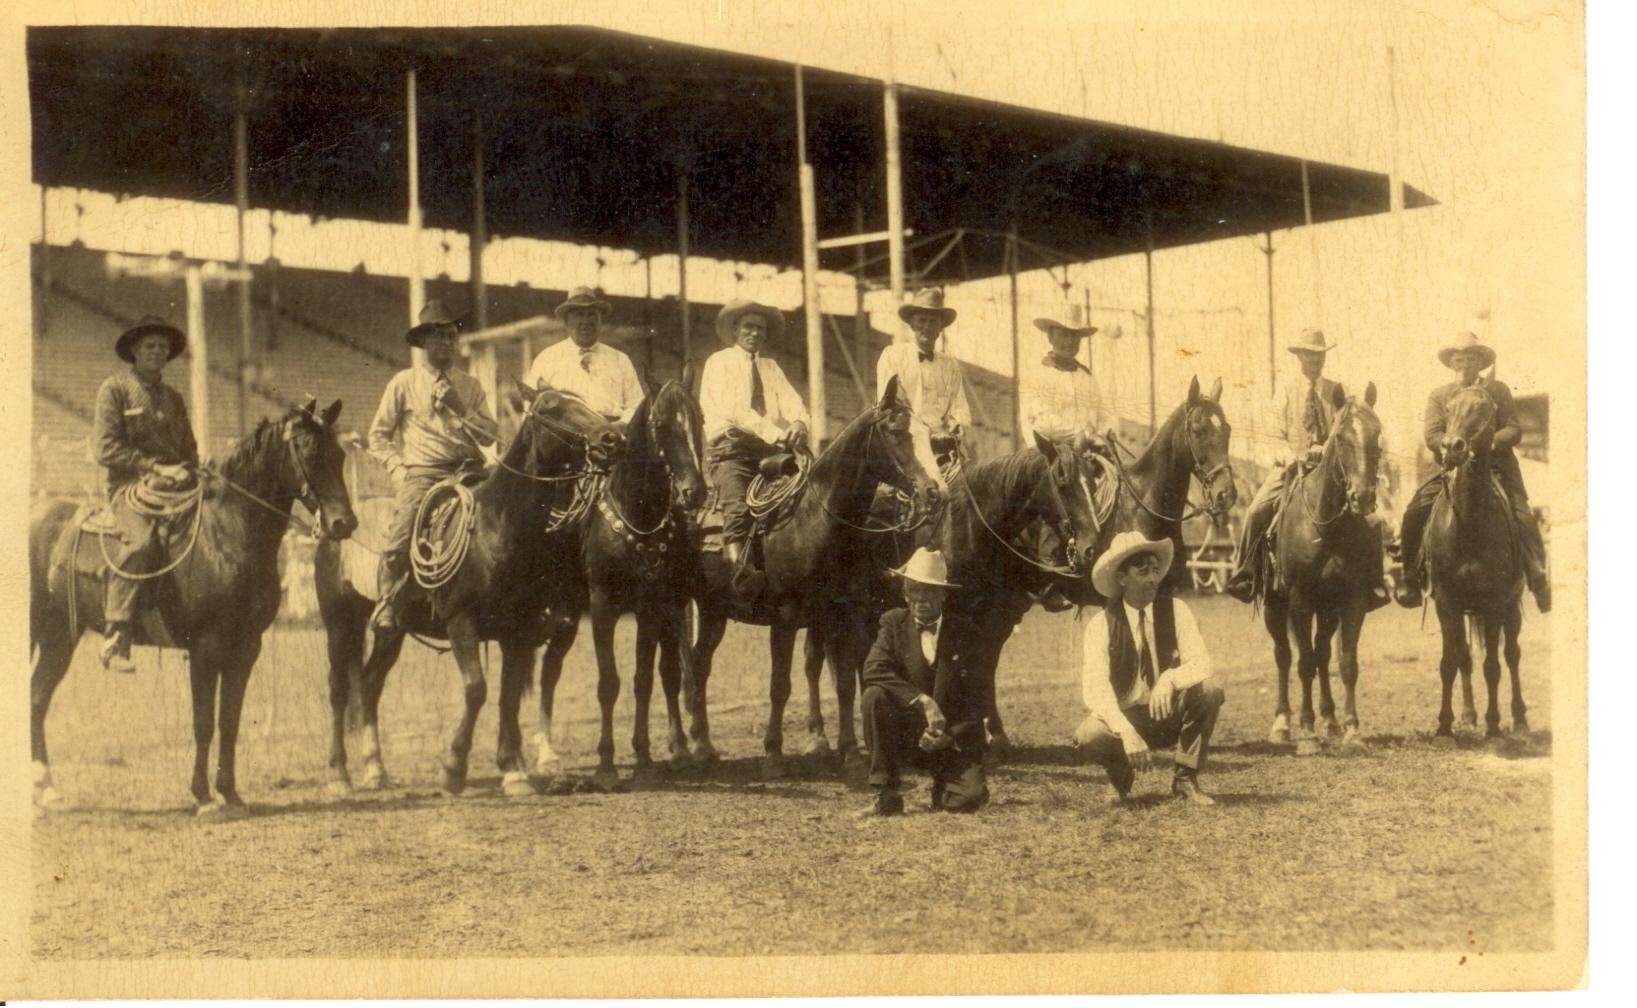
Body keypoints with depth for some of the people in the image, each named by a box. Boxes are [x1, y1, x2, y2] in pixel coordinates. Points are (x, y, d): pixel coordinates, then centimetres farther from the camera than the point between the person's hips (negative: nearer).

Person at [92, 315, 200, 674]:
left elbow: (189, 449, 26)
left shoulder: (174, 398, 24)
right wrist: (155, 467, -12)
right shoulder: (114, 388, 5)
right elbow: (106, 447, -5)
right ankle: (116, 638, -34)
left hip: (174, 487, 6)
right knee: (140, 540, -34)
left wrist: (186, 472, 2)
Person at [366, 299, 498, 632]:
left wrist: (460, 408, -3)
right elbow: (378, 435, 14)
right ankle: (387, 610, -9)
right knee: (400, 539, -23)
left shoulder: (469, 386, 17)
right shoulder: (404, 383, 11)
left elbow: (489, 435, 9)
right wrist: (397, 467, 0)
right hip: (421, 473, -2)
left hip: (468, 470, 2)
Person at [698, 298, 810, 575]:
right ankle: (736, 567, -27)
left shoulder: (771, 366, 24)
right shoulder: (719, 362, 8)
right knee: (738, 508, -25)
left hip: (770, 448, 5)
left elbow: (791, 400, 8)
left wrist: (797, 424, -18)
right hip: (730, 444, -5)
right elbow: (733, 408, -8)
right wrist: (774, 432, -21)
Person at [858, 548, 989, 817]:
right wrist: (922, 700, -28)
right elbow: (874, 670, -18)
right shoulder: (893, 623, 0)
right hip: (905, 732, 1)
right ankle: (886, 796, -18)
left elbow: (977, 698, -1)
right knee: (874, 696, -28)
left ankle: (944, 784, 16)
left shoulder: (964, 632, 0)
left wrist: (951, 736, -17)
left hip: (952, 737, -1)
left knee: (971, 797, -24)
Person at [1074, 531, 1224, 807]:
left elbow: (1201, 663, -15)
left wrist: (1170, 679, -38)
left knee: (1209, 690, -27)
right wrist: (1127, 733, -36)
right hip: (1123, 717, -2)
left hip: (1169, 714, 2)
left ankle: (1186, 779, -9)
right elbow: (1095, 689, -21)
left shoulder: (1176, 610, -5)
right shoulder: (1101, 625, -11)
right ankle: (1121, 775, 3)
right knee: (1088, 737, -33)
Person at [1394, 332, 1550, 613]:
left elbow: (1514, 429, 1)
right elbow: (1432, 435, -2)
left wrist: (1492, 442, -20)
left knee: (1523, 518, -18)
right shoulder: (1439, 396, 11)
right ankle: (1411, 580, -4)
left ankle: (1538, 581, -7)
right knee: (1415, 511, -16)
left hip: (1496, 468, -1)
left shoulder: (1498, 390, 10)